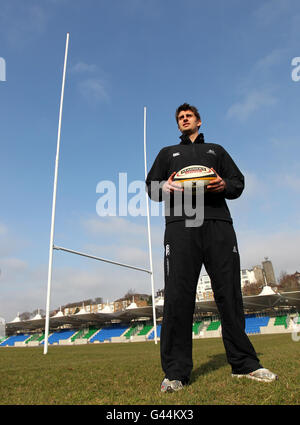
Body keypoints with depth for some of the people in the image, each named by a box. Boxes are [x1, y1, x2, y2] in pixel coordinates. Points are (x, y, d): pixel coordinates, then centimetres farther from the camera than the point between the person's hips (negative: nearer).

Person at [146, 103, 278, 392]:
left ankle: (244, 363, 10)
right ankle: (175, 372, -3)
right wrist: (164, 187, -6)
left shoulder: (216, 150, 30)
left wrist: (224, 185, -5)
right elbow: (150, 186, 19)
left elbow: (238, 181, 19)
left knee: (229, 293, -1)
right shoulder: (167, 153, 30)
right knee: (178, 296, -9)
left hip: (218, 223, 1)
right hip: (180, 224, 0)